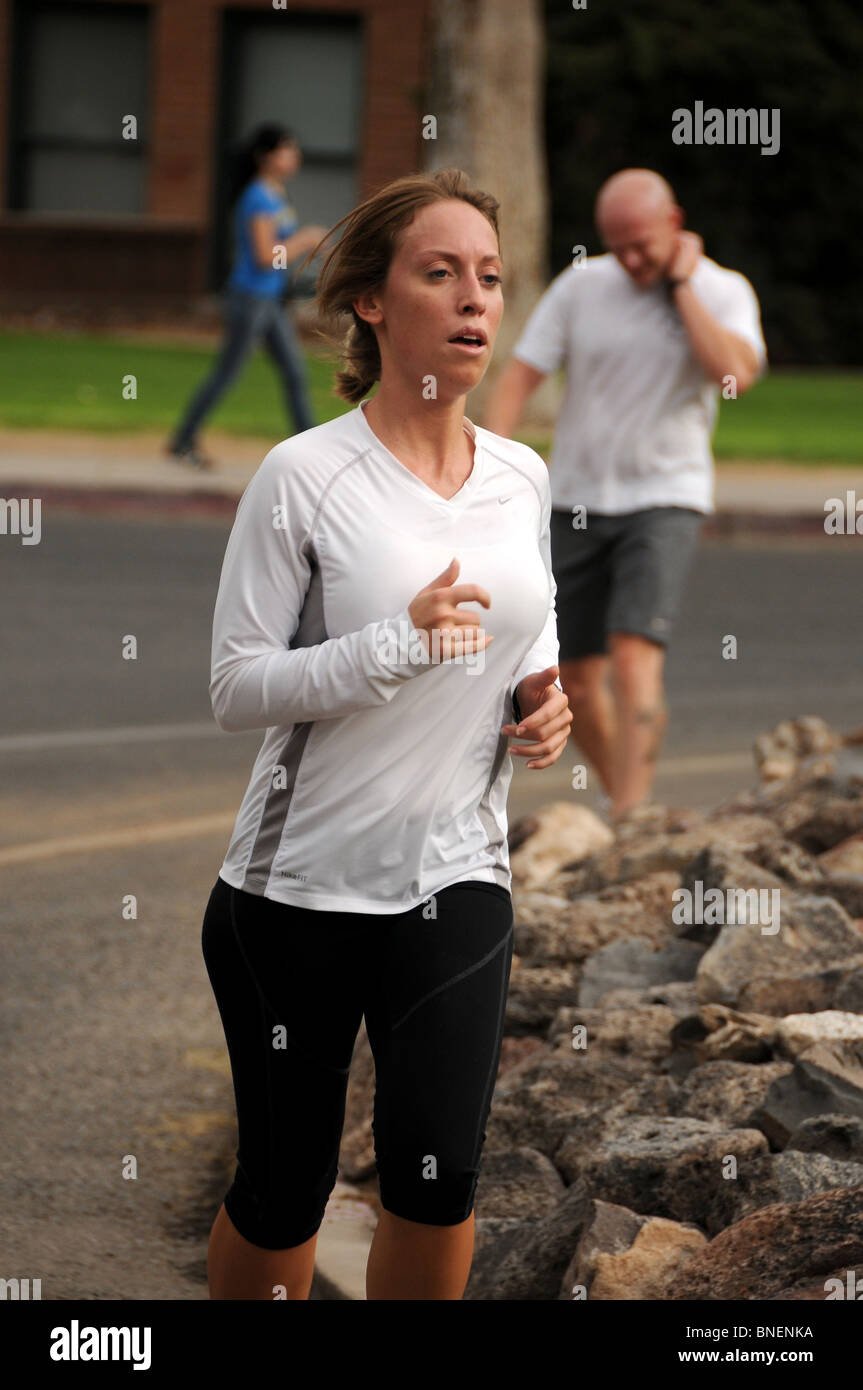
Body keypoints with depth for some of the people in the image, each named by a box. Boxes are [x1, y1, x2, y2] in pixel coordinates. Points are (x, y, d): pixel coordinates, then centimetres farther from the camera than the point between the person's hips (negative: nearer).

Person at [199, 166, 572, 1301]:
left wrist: (544, 695, 0)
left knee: (438, 1183, -4)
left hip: (456, 877, 4)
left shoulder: (523, 477, 6)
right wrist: (396, 643, -25)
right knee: (282, 1194, 5)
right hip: (299, 881, -4)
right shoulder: (305, 475, -11)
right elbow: (234, 688, -13)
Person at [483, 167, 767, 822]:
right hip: (579, 499, 3)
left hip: (665, 501, -3)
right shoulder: (582, 285, 0)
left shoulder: (723, 292, -5)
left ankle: (629, 816, -24)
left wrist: (682, 285, -17)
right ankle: (617, 791, 29)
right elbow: (519, 376, -1)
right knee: (575, 677, 6)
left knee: (635, 655, -21)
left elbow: (735, 374, -24)